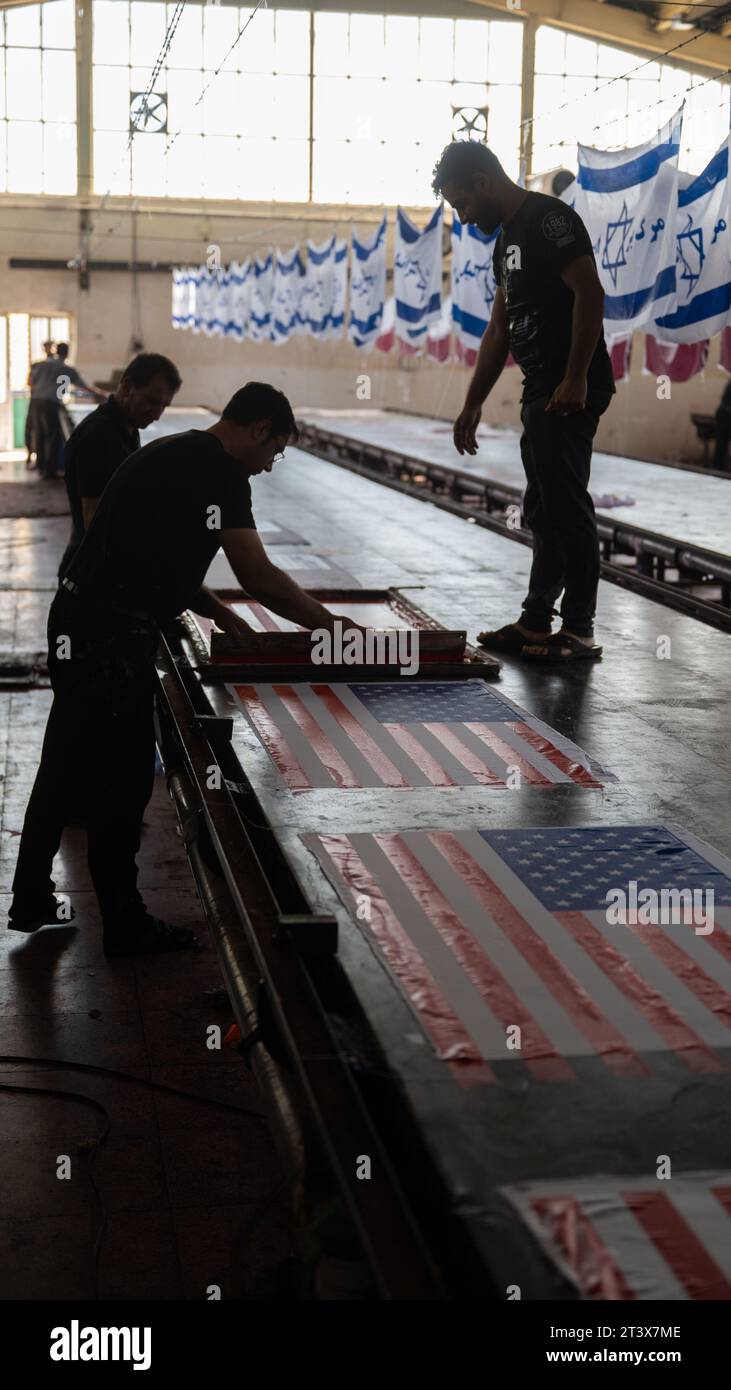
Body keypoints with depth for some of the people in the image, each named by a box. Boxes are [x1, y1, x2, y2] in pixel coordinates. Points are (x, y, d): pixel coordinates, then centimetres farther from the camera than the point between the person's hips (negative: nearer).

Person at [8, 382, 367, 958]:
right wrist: (334, 624, -7)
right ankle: (125, 925, 12)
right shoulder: (219, 473, -13)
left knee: (66, 765, 18)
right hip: (111, 635, -10)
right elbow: (259, 576, -16)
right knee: (121, 778, 0)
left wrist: (219, 612, 20)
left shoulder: (174, 456, 18)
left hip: (78, 623, 10)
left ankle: (32, 900, 30)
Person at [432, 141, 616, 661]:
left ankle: (579, 631, 0)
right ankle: (535, 623, 21)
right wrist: (473, 404, 23)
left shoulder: (548, 218, -9)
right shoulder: (508, 238, 21)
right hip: (540, 391, 10)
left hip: (568, 391, -10)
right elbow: (498, 330, 24)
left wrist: (575, 379, -24)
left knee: (566, 509, -7)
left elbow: (589, 292, -20)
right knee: (543, 511, 13)